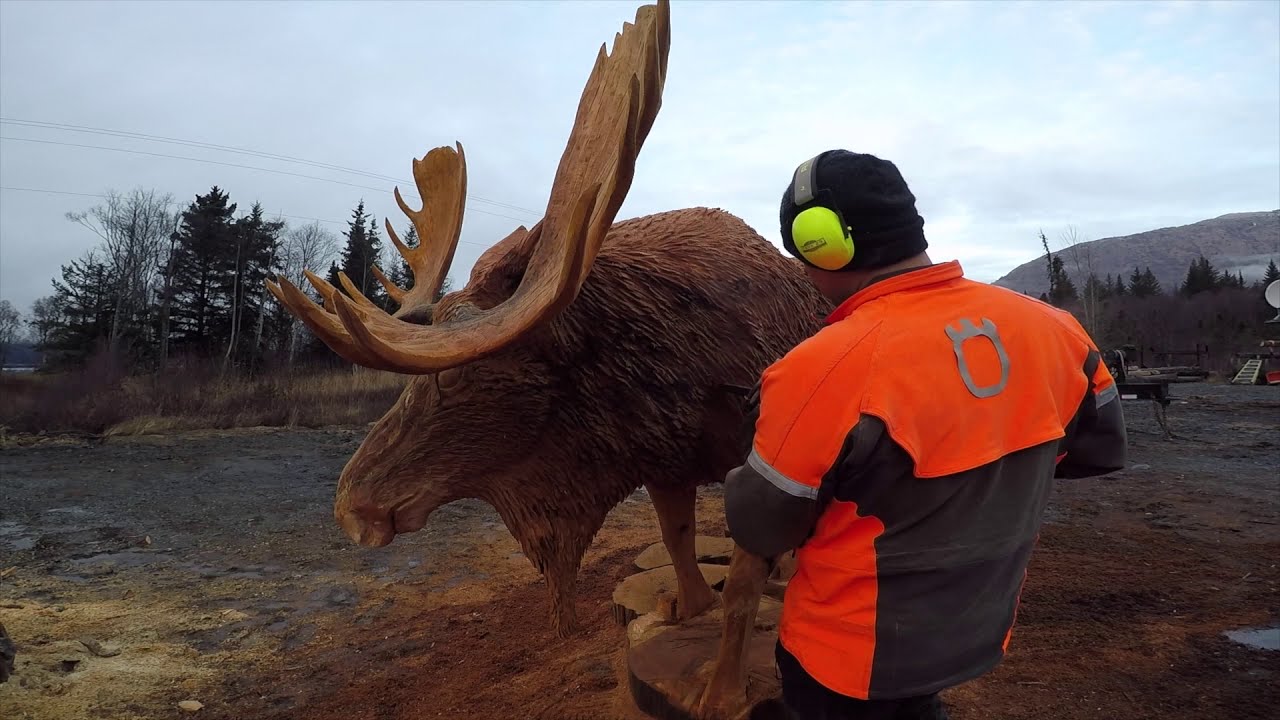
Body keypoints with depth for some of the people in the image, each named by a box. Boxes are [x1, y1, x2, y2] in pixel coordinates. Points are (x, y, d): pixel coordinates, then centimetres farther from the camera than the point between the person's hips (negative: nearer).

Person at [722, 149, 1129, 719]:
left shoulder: (824, 367, -30)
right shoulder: (1048, 327, -10)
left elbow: (760, 530, -18)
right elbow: (1102, 448, 6)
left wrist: (739, 484, 3)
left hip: (852, 657, -5)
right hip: (980, 629, 6)